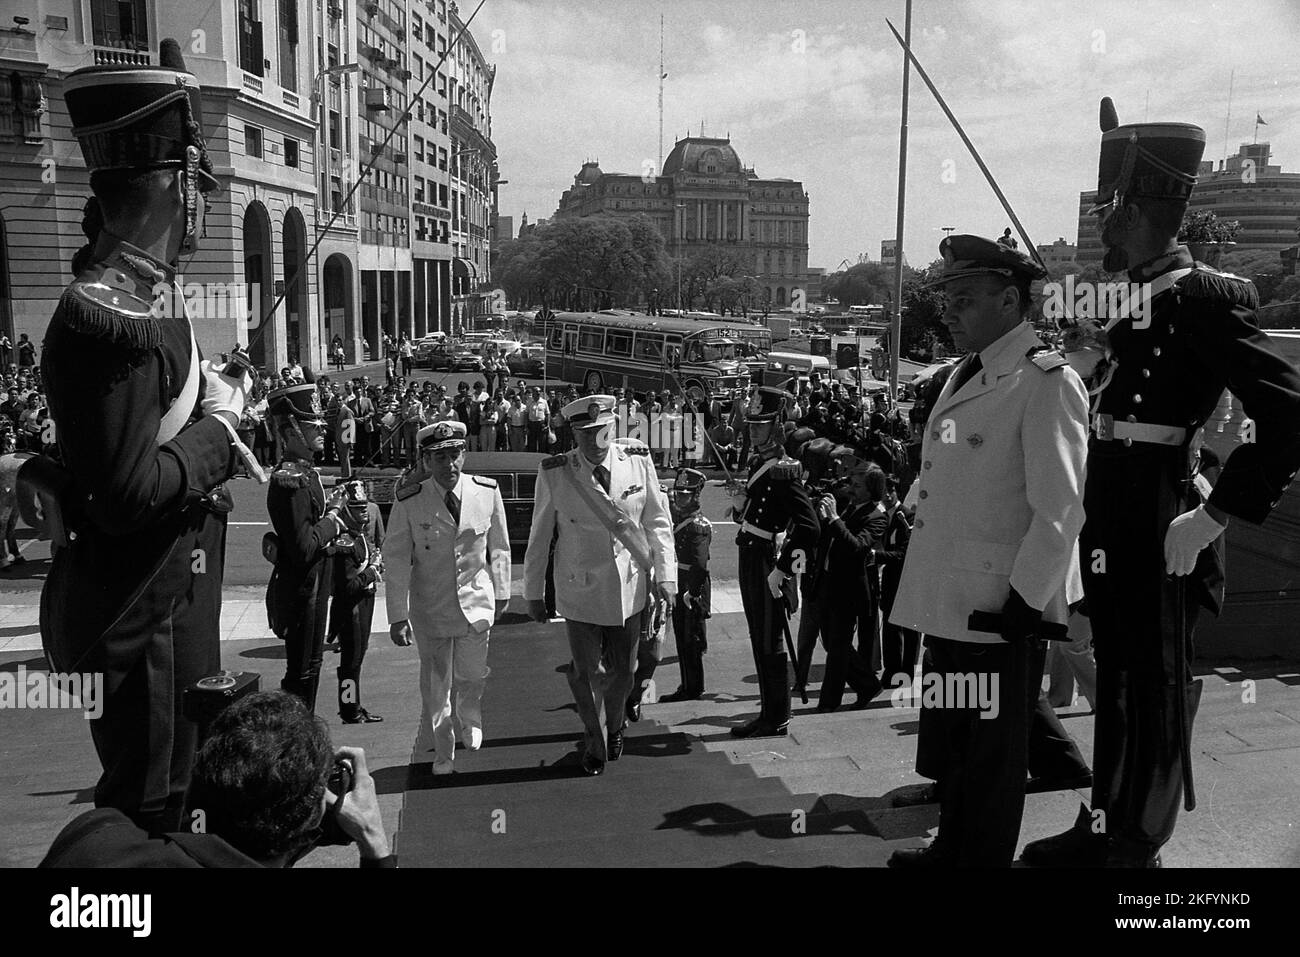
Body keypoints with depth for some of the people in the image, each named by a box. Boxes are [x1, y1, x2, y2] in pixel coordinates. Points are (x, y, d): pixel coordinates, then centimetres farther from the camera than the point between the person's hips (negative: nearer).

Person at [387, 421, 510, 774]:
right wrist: (398, 616, -13)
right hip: (430, 606, -1)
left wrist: (501, 592, 10)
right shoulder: (408, 502, -16)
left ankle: (469, 719, 45)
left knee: (472, 676, 8)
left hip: (476, 600, 1)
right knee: (435, 682, 12)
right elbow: (398, 562, -11)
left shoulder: (487, 492, -9)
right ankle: (443, 749, 35)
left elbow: (499, 547, 4)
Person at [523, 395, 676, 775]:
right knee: (586, 673, 6)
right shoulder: (553, 474, -11)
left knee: (622, 669, 15)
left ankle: (614, 727, 46)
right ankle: (595, 742, 34)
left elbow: (658, 522, 2)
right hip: (581, 592, -2)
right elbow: (539, 537, -2)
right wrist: (534, 593, 3)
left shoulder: (639, 462, -6)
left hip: (630, 589, 2)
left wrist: (665, 574, -3)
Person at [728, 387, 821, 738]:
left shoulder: (784, 470, -16)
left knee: (769, 642, 0)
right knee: (759, 640, 15)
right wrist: (740, 505, -1)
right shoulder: (759, 463, 11)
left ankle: (777, 720, 11)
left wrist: (782, 568, -23)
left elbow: (809, 526, -25)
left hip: (766, 562, -9)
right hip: (750, 560, 9)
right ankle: (767, 714, 26)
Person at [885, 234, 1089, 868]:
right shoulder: (965, 377, 11)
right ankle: (951, 851, 40)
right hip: (950, 602, 9)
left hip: (1001, 610, -9)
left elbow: (1060, 510, -20)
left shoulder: (1046, 381, -16)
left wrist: (1025, 602, -18)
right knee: (953, 744, 23)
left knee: (992, 755, 8)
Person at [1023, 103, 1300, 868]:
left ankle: (1136, 849, 23)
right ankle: (1102, 829, 35)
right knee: (1117, 684, 19)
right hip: (1113, 527, 9)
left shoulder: (1206, 297, -15)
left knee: (1155, 692, 7)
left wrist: (1215, 517, -22)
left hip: (1157, 530, -9)